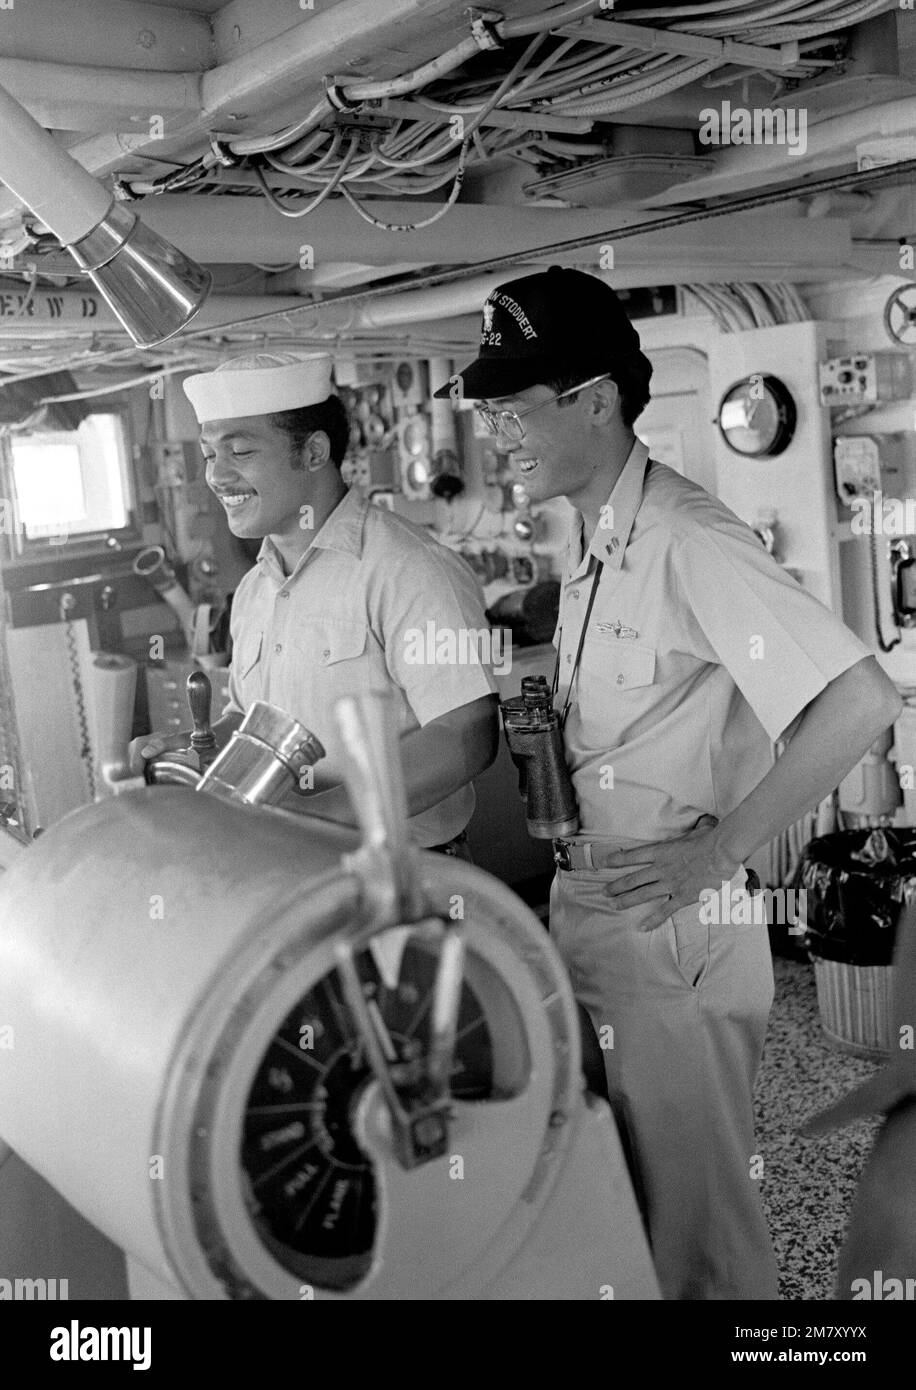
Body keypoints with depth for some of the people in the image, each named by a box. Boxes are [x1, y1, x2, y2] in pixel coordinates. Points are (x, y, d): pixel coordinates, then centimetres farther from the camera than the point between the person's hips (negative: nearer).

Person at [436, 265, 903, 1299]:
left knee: (693, 1214, 8)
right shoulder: (585, 546, 9)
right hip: (584, 907, 9)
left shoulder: (689, 540, -19)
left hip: (672, 927, -9)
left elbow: (861, 702, -25)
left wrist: (717, 851, -21)